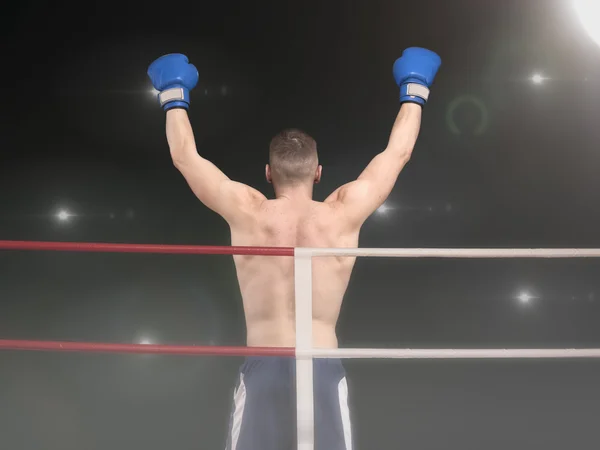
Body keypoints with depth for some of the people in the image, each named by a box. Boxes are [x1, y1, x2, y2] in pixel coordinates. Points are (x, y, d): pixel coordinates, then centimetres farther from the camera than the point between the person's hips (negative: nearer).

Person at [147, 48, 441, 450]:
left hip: (263, 369, 0)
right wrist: (414, 90, 29)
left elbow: (185, 155, 13)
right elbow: (398, 152, 15)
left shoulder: (248, 214, 1)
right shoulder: (342, 215, 1)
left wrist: (174, 96, 29)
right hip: (323, 370, 0)